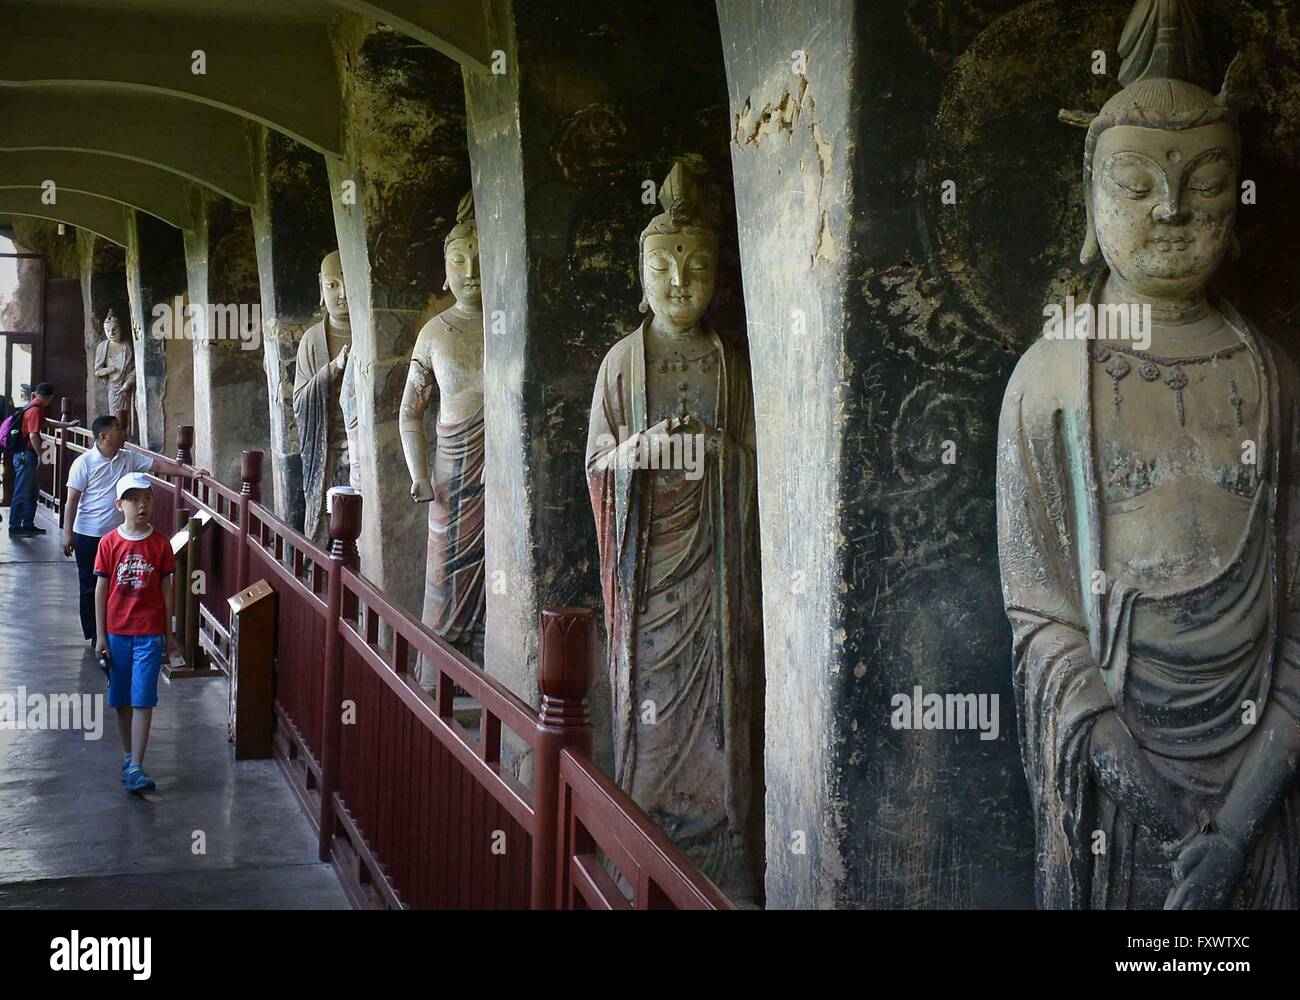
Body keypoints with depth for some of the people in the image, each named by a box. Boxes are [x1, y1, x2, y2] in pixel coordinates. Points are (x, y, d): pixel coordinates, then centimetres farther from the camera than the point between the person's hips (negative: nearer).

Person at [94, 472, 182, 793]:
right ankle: (128, 754, 27)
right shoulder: (109, 543, -3)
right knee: (121, 699, 11)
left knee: (143, 700, -5)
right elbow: (101, 589, 1)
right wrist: (100, 635, -1)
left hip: (149, 633, -1)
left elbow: (167, 589, 3)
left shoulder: (160, 544, -3)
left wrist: (169, 634, 5)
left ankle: (136, 767, -7)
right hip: (117, 632, 1)